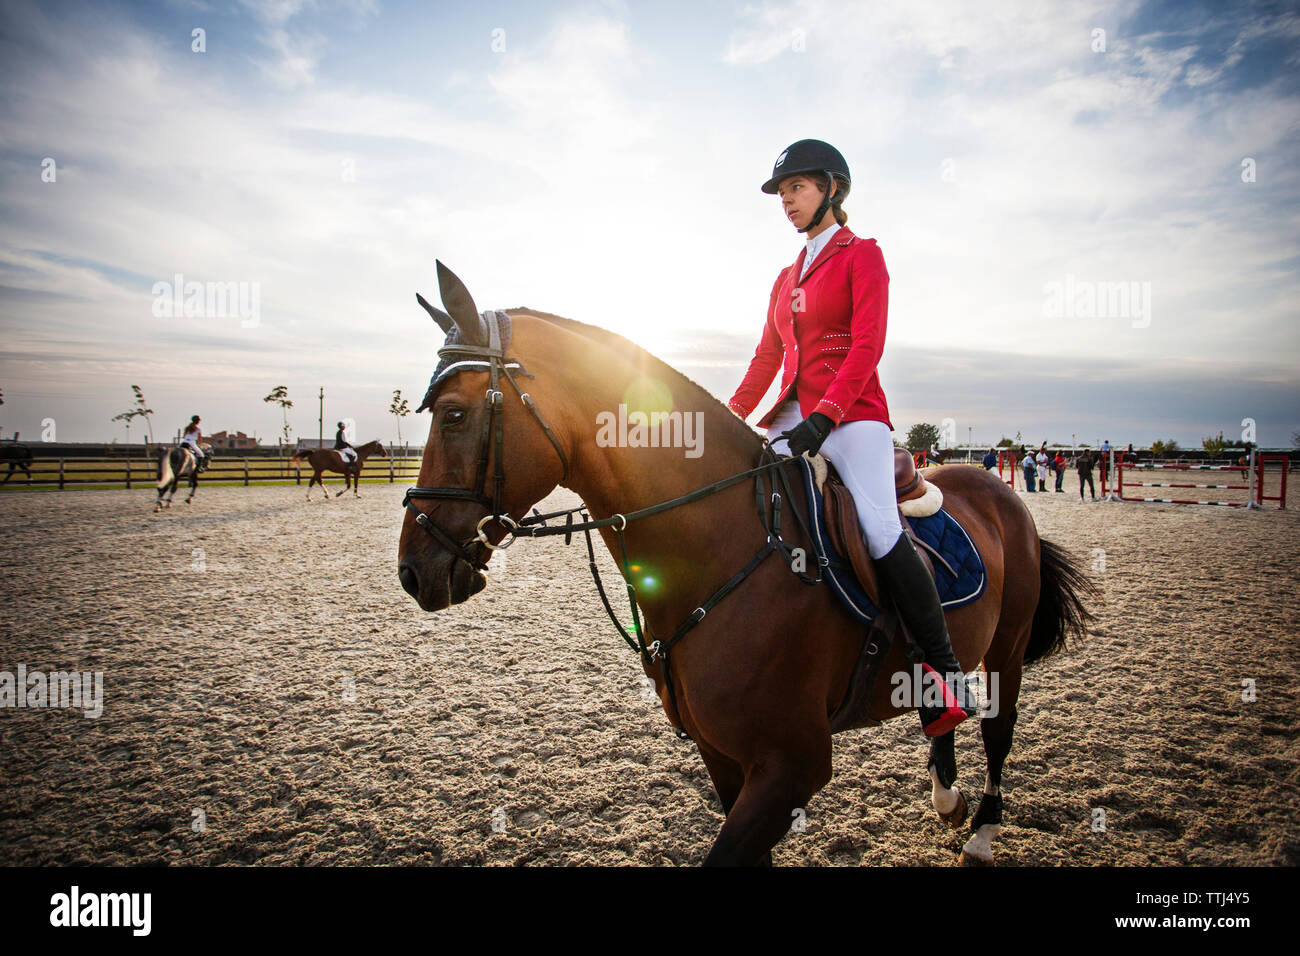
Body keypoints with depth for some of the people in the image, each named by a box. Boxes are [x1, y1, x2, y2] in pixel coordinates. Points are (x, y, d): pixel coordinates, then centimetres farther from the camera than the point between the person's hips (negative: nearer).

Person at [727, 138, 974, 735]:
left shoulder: (860, 255, 3)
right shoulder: (788, 276, 23)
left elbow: (866, 347, -10)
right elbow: (766, 359, 22)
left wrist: (823, 418, -22)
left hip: (852, 413, -7)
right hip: (792, 417, 7)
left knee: (881, 532, -24)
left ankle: (946, 673, -12)